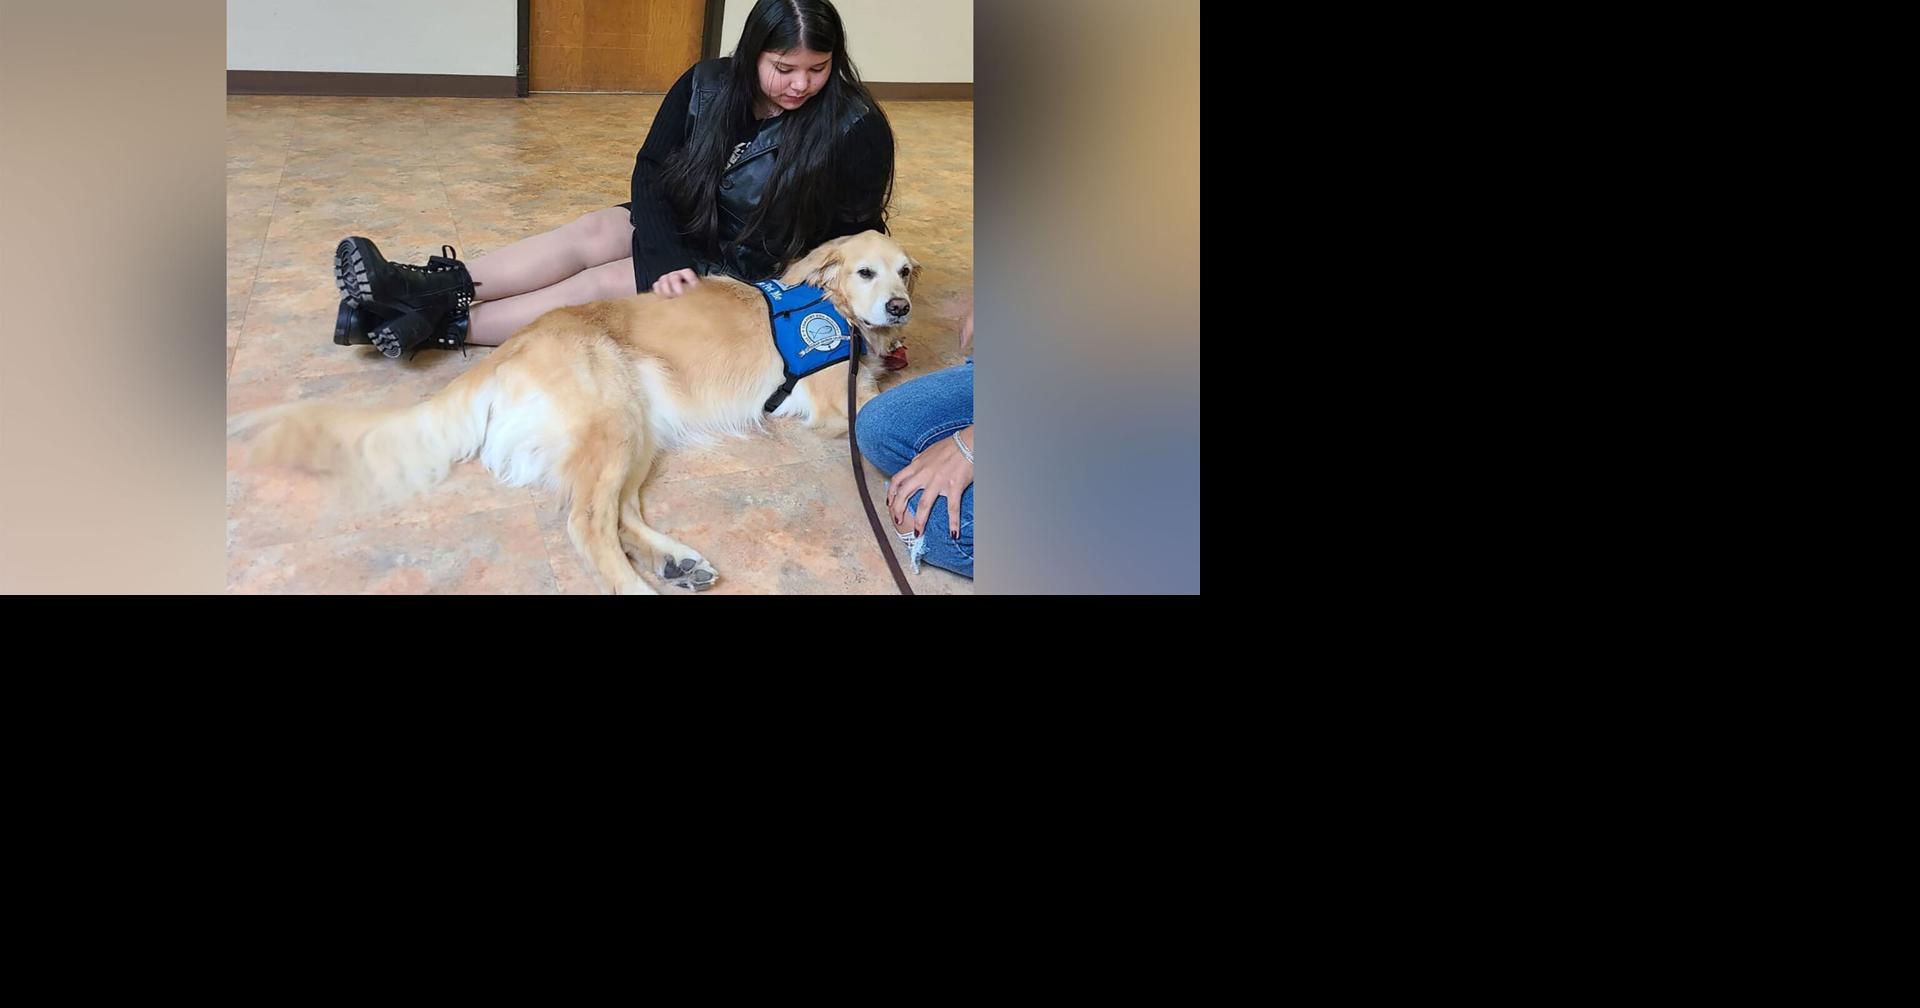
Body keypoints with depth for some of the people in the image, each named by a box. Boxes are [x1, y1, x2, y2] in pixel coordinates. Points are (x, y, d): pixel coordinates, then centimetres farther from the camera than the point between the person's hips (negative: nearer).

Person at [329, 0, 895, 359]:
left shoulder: (857, 128, -22)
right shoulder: (707, 87, -10)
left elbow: (858, 235, -13)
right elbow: (651, 171, -9)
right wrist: (662, 261, -25)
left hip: (763, 274, -5)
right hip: (688, 236, 5)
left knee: (610, 282, -23)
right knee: (594, 232, -21)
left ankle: (441, 327, -26)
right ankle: (428, 289, -29)